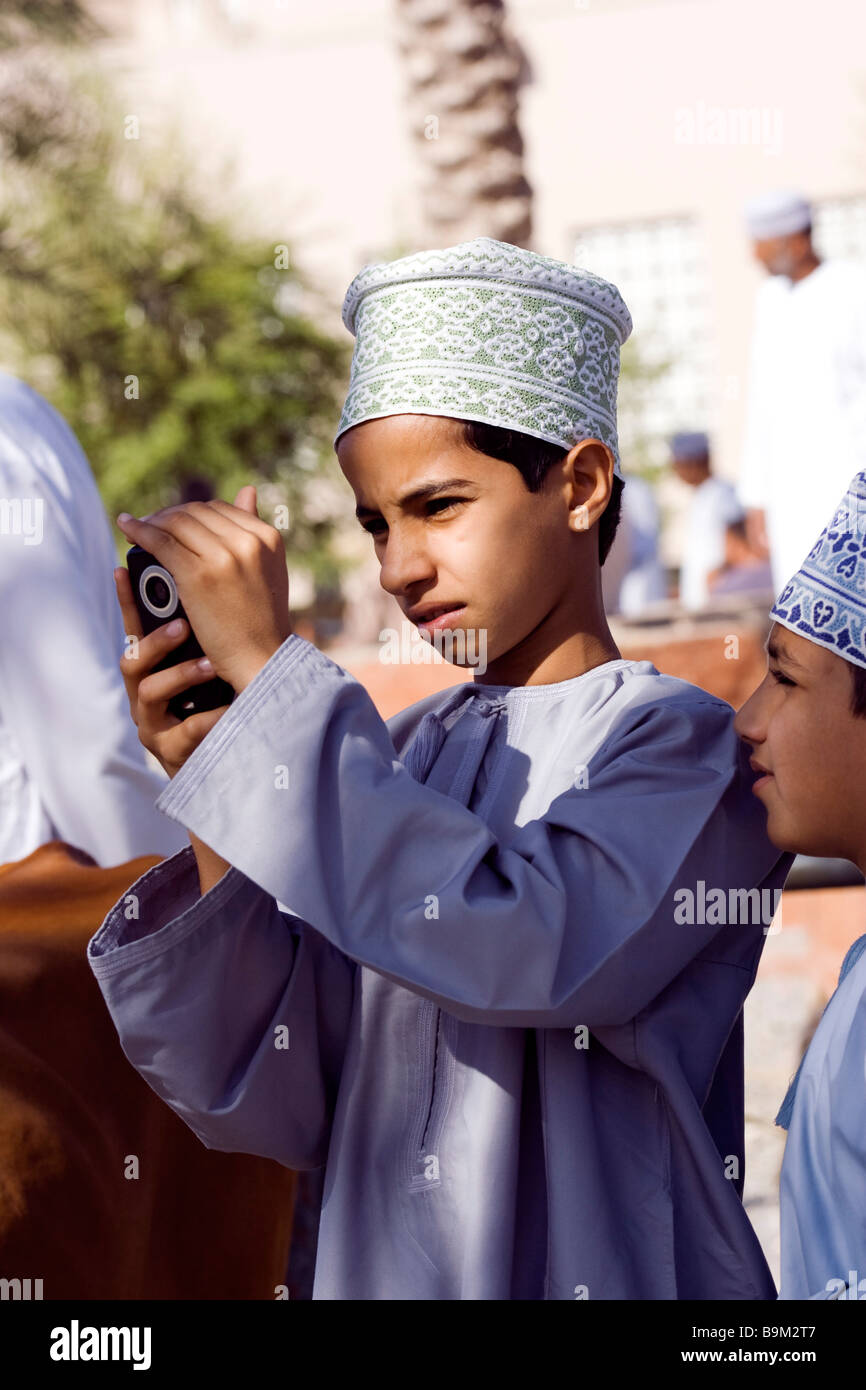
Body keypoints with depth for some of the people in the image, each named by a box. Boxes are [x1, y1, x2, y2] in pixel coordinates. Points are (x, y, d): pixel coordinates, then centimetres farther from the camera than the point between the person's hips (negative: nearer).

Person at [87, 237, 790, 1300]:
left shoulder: (690, 751, -7)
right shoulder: (401, 759, 7)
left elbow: (527, 949, -25)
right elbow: (272, 1107, 3)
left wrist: (270, 668, -19)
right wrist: (210, 794, -7)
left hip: (603, 1272, -3)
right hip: (370, 1265, 4)